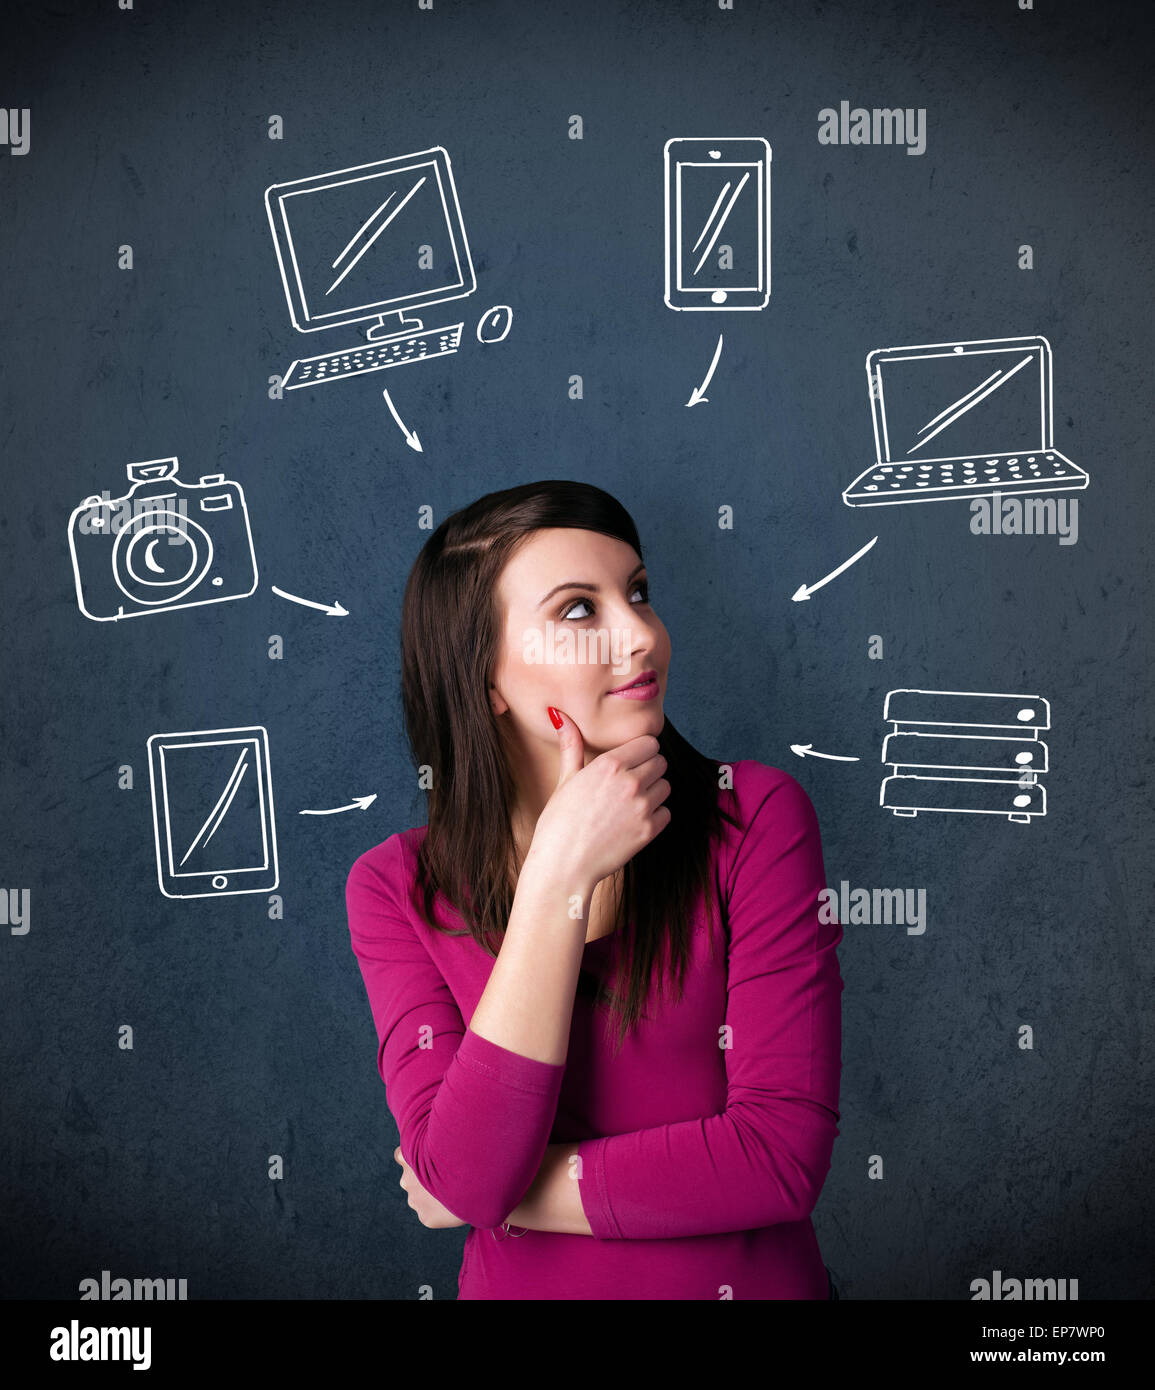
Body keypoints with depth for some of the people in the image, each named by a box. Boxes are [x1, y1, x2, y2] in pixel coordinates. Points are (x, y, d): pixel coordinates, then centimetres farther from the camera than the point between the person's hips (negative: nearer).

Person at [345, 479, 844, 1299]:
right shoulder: (398, 888, -3)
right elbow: (465, 1177, -14)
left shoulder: (756, 817, -7)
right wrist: (561, 874, -17)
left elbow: (784, 1153, -12)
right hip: (524, 1286, 2)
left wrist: (504, 1193, -8)